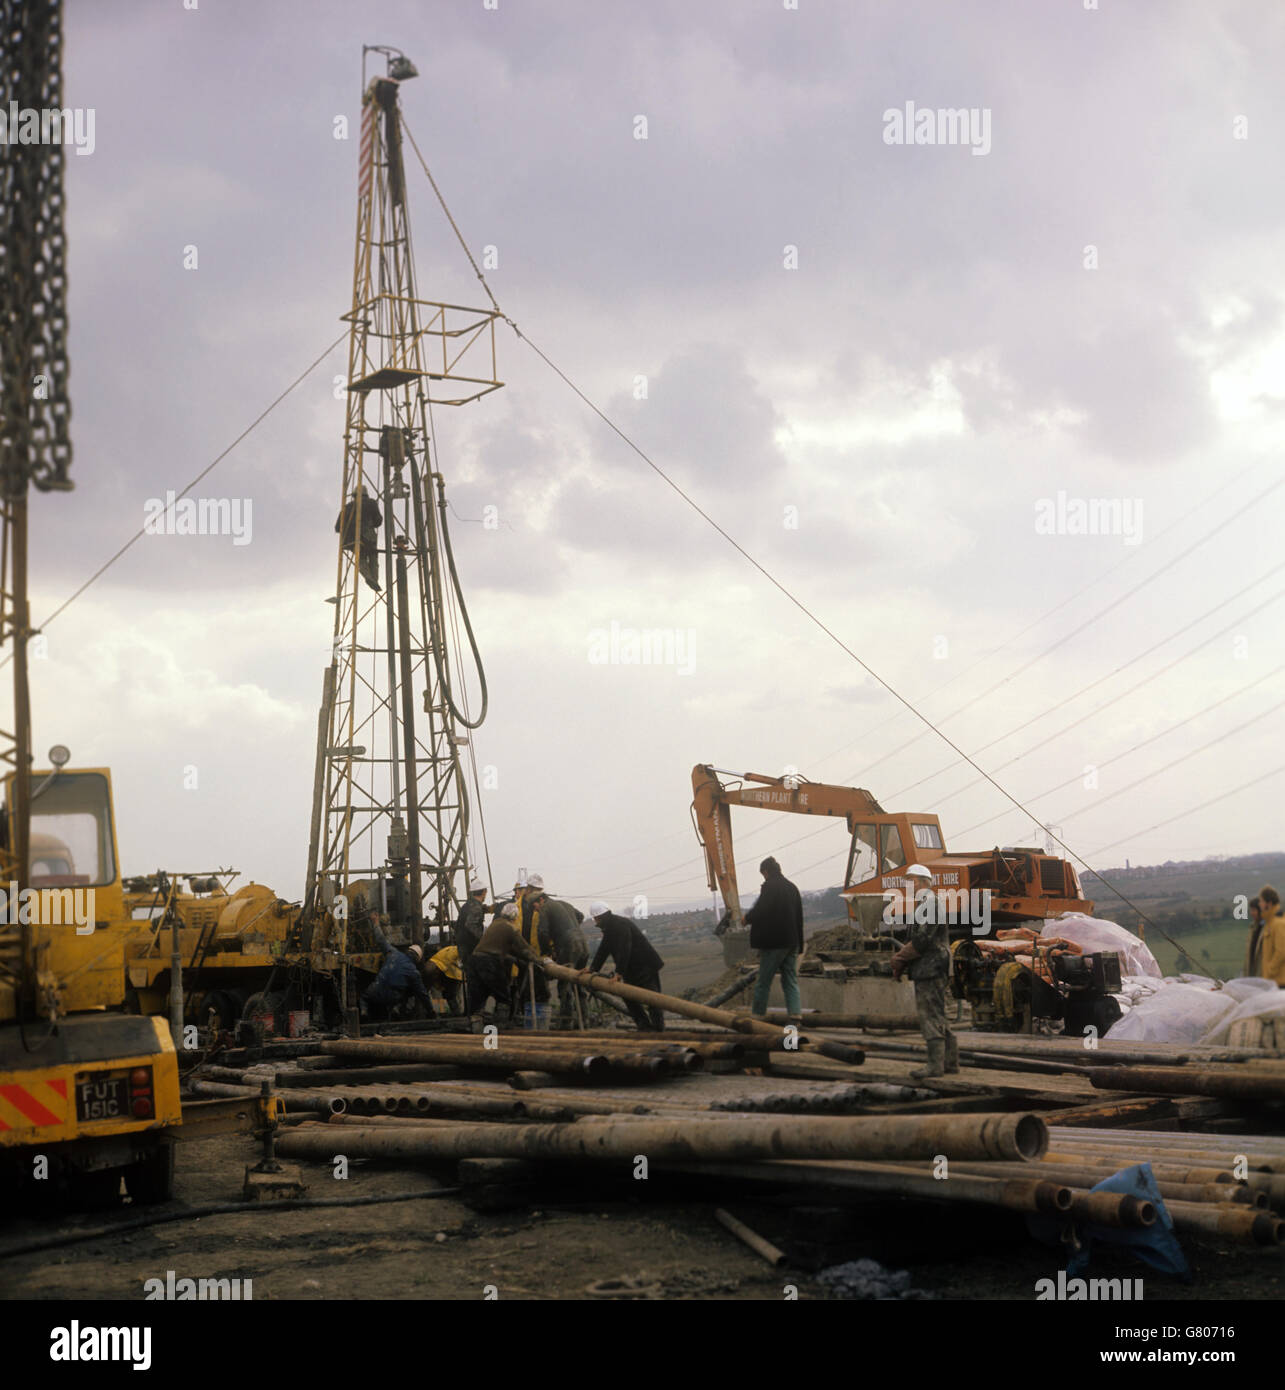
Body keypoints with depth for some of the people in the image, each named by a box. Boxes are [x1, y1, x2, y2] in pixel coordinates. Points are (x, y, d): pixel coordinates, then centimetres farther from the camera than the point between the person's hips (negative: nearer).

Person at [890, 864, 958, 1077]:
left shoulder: (930, 905, -14)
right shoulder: (921, 906, 20)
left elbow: (923, 940, -20)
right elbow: (914, 939, 22)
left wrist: (899, 959, -10)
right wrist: (900, 963, 9)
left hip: (931, 969, -11)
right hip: (928, 971, 11)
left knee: (930, 1016, -10)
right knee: (937, 1016, 14)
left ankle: (935, 1065, -9)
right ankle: (951, 1061, 18)